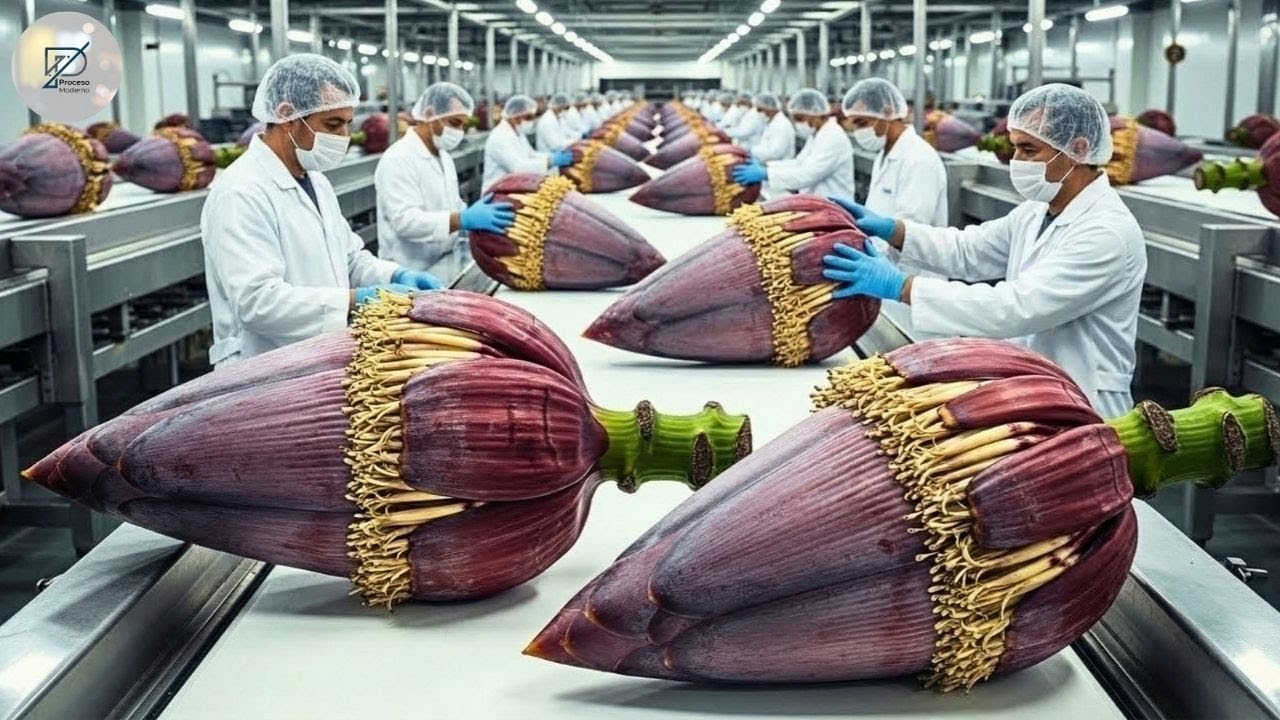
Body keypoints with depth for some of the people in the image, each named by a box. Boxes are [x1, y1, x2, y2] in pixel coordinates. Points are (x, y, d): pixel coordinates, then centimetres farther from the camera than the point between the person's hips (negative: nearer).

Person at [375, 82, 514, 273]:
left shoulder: (443, 155, 15)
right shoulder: (398, 159, -14)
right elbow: (405, 221, -26)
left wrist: (473, 216, 1)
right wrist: (465, 219, -34)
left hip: (443, 267, 8)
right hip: (412, 274, -8)